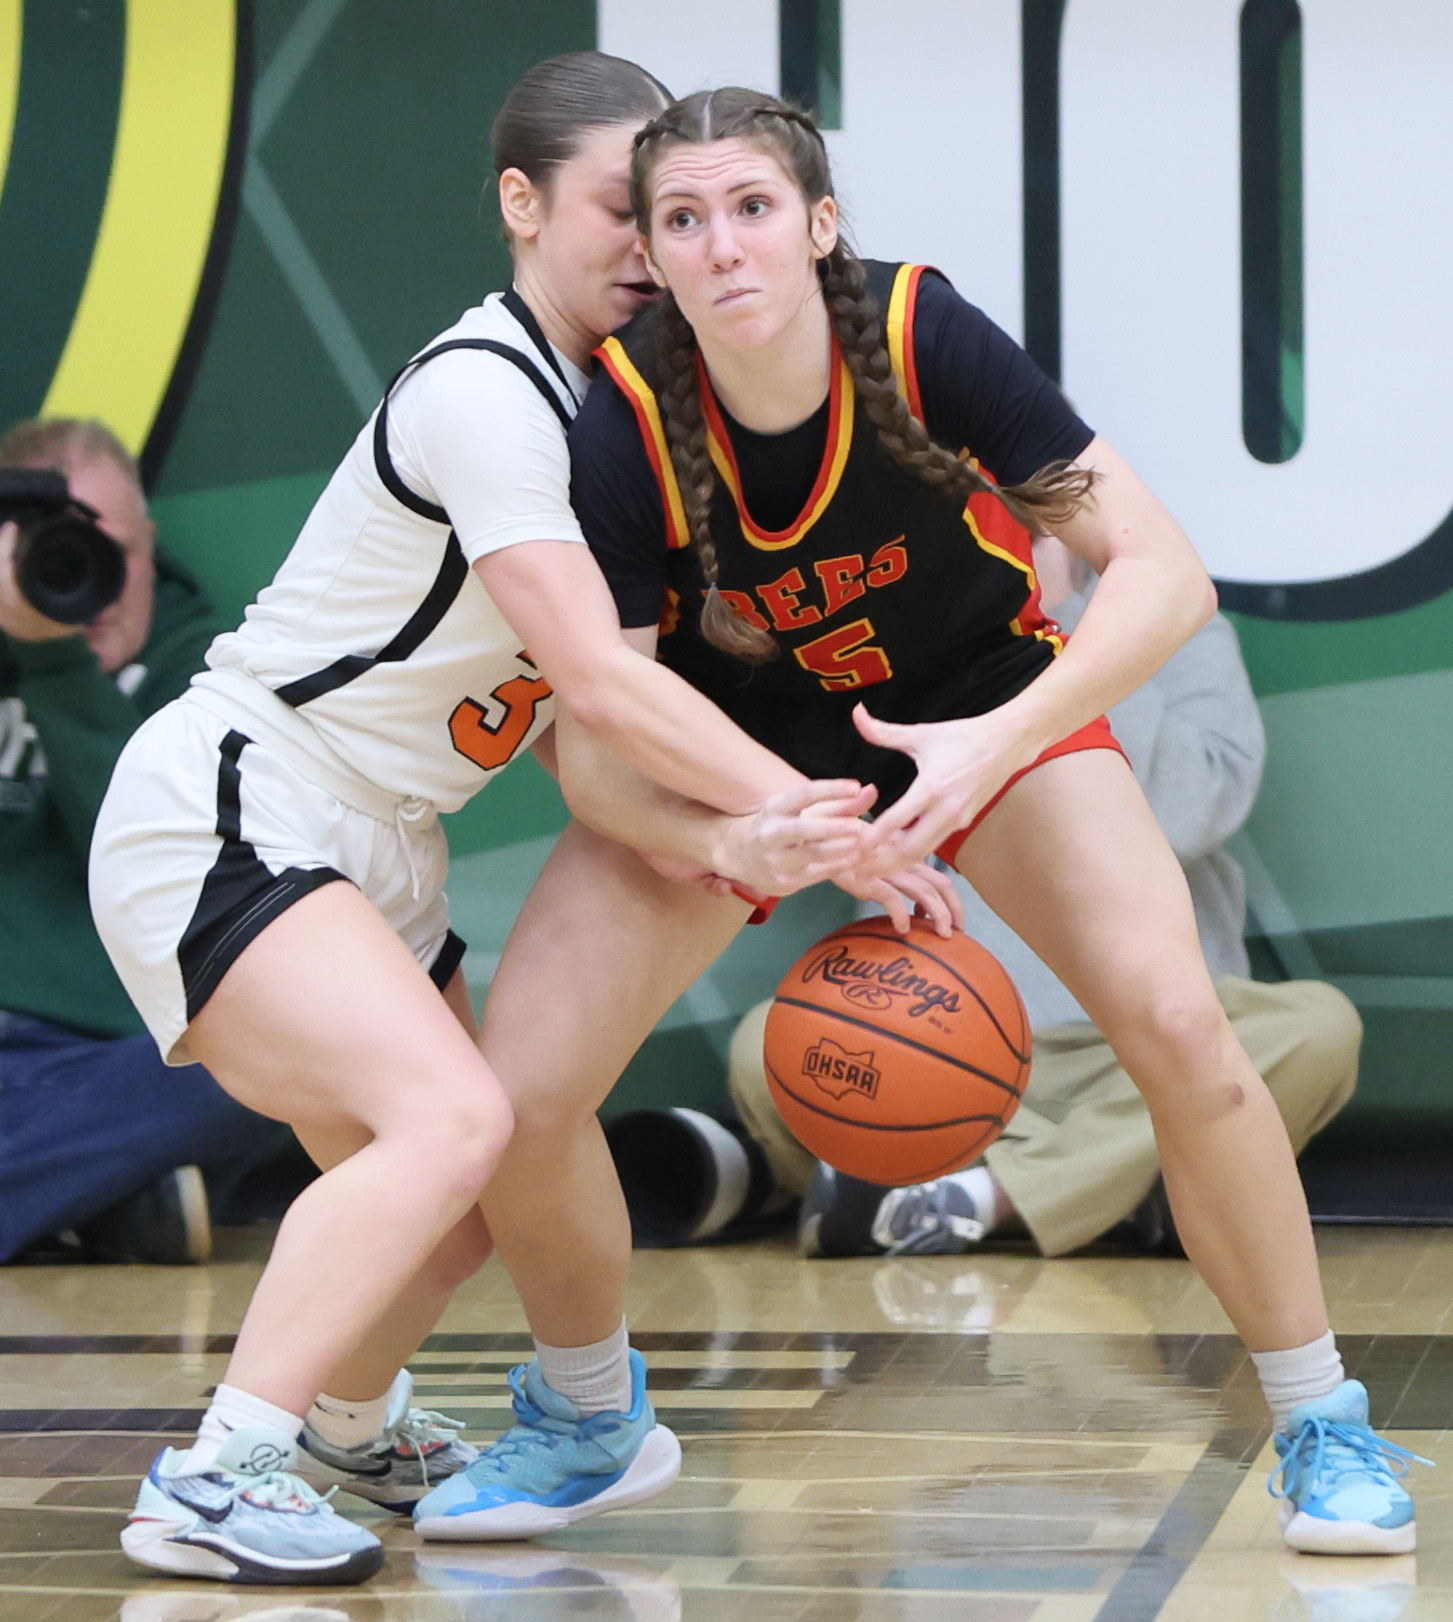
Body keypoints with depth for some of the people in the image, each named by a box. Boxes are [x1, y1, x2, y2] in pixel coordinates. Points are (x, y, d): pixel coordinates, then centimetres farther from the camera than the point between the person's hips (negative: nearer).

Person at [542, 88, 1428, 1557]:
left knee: (1174, 1024, -20)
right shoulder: (629, 427, -26)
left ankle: (1320, 1421, 0)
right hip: (740, 734, 1)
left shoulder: (923, 335, -29)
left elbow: (1165, 576, -29)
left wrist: (996, 746, -42)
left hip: (984, 703, -1)